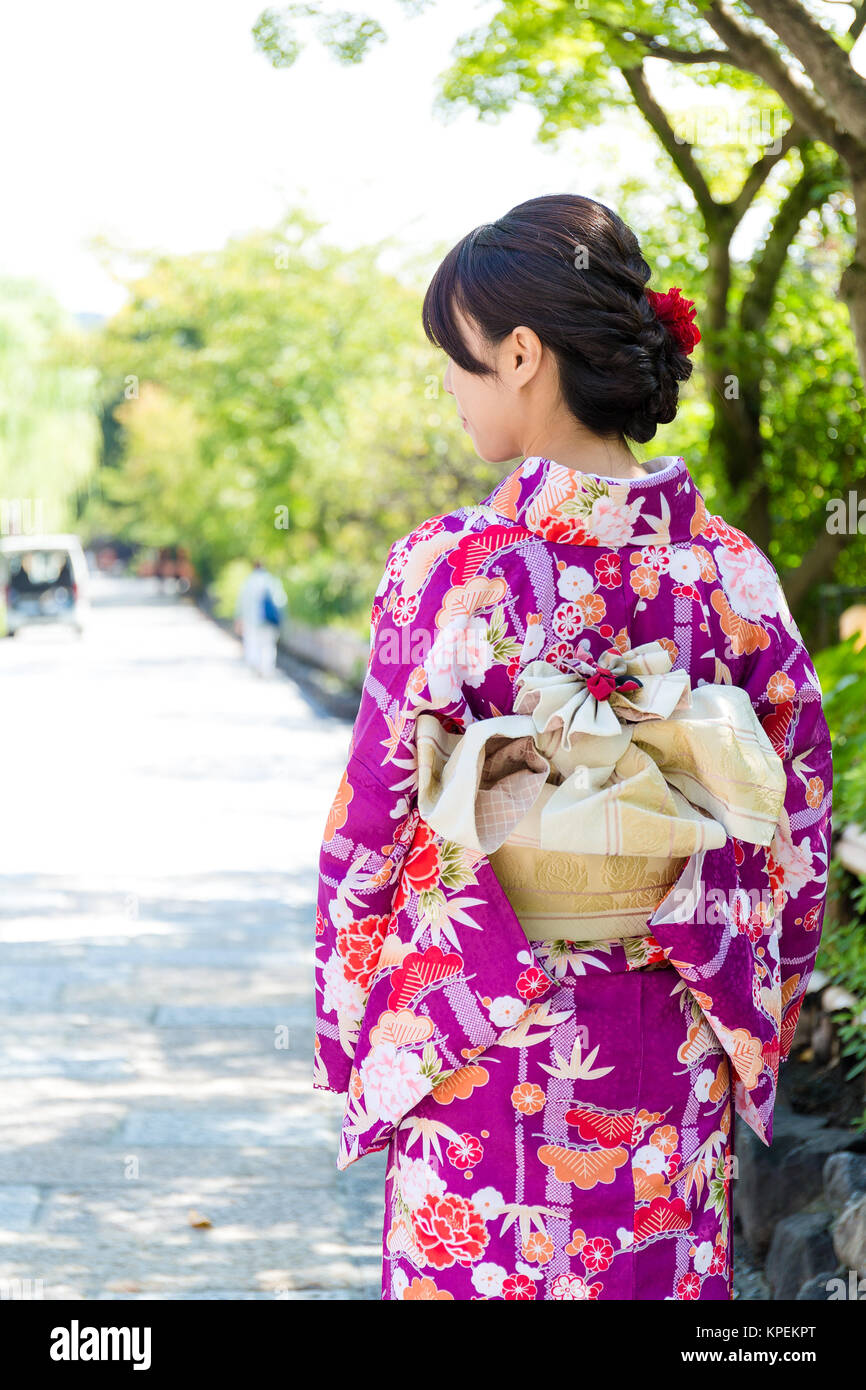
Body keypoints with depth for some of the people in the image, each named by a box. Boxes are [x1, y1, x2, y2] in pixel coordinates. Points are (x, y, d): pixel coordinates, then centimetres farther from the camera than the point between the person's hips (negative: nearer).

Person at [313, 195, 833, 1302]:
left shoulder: (448, 567, -14)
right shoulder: (735, 572, -3)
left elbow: (368, 835, -8)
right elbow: (795, 836, 4)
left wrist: (346, 1044, 5)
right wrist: (751, 1039, 15)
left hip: (483, 1055, -3)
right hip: (671, 1069, 3)